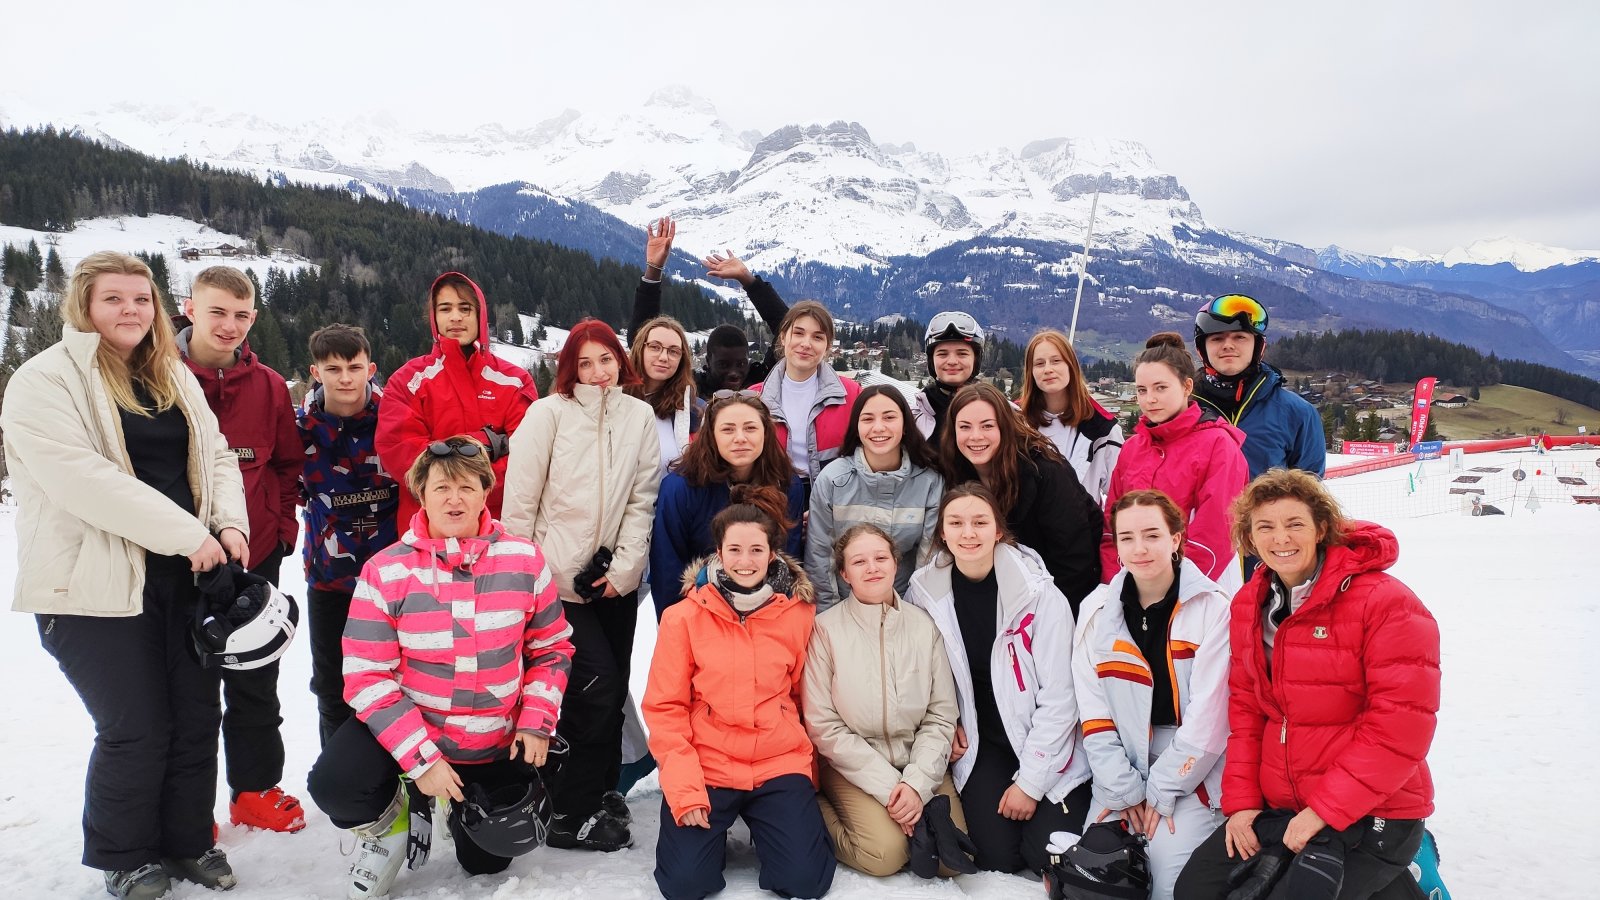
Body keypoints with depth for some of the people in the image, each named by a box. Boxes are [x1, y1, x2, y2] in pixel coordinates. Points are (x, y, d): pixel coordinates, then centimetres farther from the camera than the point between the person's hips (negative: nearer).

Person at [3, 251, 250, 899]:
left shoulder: (174, 377, 14)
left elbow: (215, 456, 12)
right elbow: (82, 479, -20)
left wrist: (231, 525, -7)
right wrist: (190, 535, -22)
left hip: (185, 574, 6)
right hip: (98, 584, -6)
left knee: (198, 715, 11)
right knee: (136, 730, 0)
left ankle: (189, 841, 30)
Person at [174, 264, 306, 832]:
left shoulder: (268, 386, 3)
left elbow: (290, 463, 12)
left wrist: (283, 525, 1)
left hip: (255, 558, 3)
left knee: (255, 681, 14)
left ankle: (256, 789, 28)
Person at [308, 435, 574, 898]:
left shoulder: (524, 560, -10)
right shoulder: (385, 572, -14)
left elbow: (551, 648, 0)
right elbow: (368, 677, -16)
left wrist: (536, 722, -11)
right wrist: (421, 759, -23)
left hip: (497, 744, 2)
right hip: (409, 728, -1)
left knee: (487, 862, 12)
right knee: (333, 787, -29)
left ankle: (449, 803, 45)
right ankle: (390, 819, 8)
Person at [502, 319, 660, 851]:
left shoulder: (639, 416, 5)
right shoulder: (548, 414, -5)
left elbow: (642, 499, 3)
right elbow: (519, 500, -5)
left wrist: (623, 567, -5)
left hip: (615, 579, 4)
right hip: (558, 577, -4)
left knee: (614, 687, 9)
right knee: (597, 684, -10)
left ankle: (601, 788, 28)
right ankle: (569, 815, 4)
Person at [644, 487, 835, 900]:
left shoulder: (799, 614, -1)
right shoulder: (683, 618, -5)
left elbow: (806, 697, 8)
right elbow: (665, 707, -5)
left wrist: (810, 771, 7)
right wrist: (684, 788, -13)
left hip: (780, 766, 1)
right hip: (705, 768, -1)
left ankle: (765, 826, 19)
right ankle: (713, 828, 19)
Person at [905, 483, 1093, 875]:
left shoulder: (1039, 593, -18)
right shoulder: (925, 591, -8)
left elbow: (1058, 696, -15)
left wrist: (1030, 782, -14)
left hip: (1044, 744, -2)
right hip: (980, 744, 2)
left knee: (1050, 858, -13)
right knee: (996, 859, -11)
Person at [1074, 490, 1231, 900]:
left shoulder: (1212, 608, -9)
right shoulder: (1097, 610, 2)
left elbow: (1208, 711, -12)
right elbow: (1093, 710, 0)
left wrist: (1163, 789, -11)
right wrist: (1123, 788, -8)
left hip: (1194, 769, -3)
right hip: (1123, 764, 3)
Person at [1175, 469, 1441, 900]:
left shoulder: (1386, 603, -15)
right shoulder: (1249, 605, 5)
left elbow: (1402, 727, -18)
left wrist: (1324, 810, -19)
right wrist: (1241, 800, -1)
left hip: (1372, 814, -6)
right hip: (1278, 807, 6)